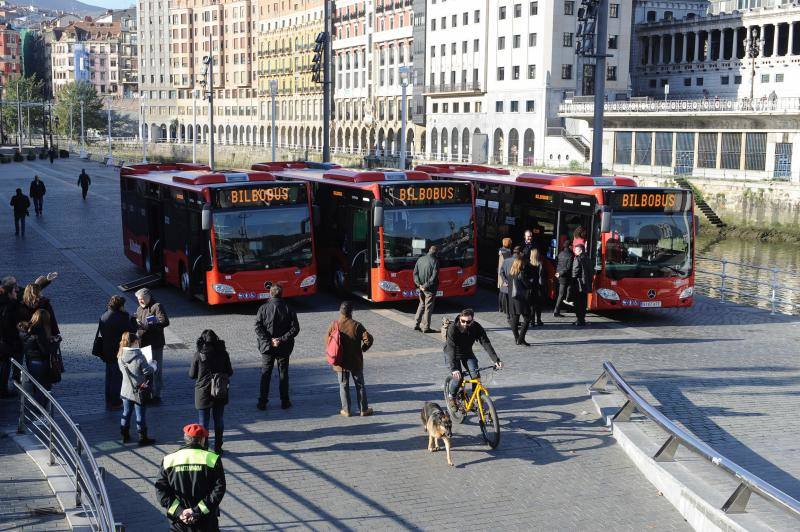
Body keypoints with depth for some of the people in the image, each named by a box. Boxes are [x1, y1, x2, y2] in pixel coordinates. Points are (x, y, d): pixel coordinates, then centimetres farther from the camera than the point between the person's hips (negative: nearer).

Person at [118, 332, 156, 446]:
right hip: (138, 392, -5)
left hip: (125, 390, 5)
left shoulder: (120, 357, -6)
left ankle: (125, 435, 30)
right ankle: (143, 438, 15)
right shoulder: (139, 357, -24)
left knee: (126, 413, 20)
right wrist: (152, 366, 1)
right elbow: (148, 373, -18)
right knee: (141, 415, 7)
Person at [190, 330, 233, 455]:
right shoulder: (223, 353, -6)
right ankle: (218, 448, 25)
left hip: (203, 393, -2)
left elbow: (192, 375, -4)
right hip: (220, 393, 2)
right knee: (218, 420, 17)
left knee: (204, 423, 9)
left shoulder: (199, 354, -11)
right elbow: (230, 372, 1)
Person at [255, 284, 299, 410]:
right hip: (284, 348, 0)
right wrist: (282, 339, -13)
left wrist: (269, 341, -12)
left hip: (267, 347, 0)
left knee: (265, 374, 9)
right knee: (283, 374, 12)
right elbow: (295, 328, -11)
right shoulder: (288, 309, -5)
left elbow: (258, 327, -12)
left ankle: (262, 402, 8)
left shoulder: (263, 308, -6)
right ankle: (285, 401, 14)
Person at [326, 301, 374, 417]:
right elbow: (368, 339, -17)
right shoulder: (356, 326, -13)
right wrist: (363, 349, 1)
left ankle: (346, 410, 16)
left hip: (340, 363, 1)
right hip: (356, 362, -1)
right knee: (360, 385, 12)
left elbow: (327, 341, -3)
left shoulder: (334, 325, -9)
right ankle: (363, 409, 19)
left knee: (344, 386, 12)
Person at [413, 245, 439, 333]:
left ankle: (416, 324, 21)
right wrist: (426, 286, -14)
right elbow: (434, 276, -18)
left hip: (421, 287, 5)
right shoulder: (435, 261, -12)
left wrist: (419, 284, -3)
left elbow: (415, 273, 2)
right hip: (430, 289, -5)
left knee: (421, 304, 20)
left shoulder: (420, 259, 5)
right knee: (428, 307, 4)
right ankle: (426, 327, 8)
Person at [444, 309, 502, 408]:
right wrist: (454, 369, -50)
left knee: (475, 374, -16)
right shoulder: (453, 328, -31)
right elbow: (451, 349, -38)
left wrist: (496, 360, -34)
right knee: (458, 377, -21)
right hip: (452, 354, -3)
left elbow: (486, 344, -23)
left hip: (467, 353, 3)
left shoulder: (476, 327, -21)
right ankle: (451, 397, 5)